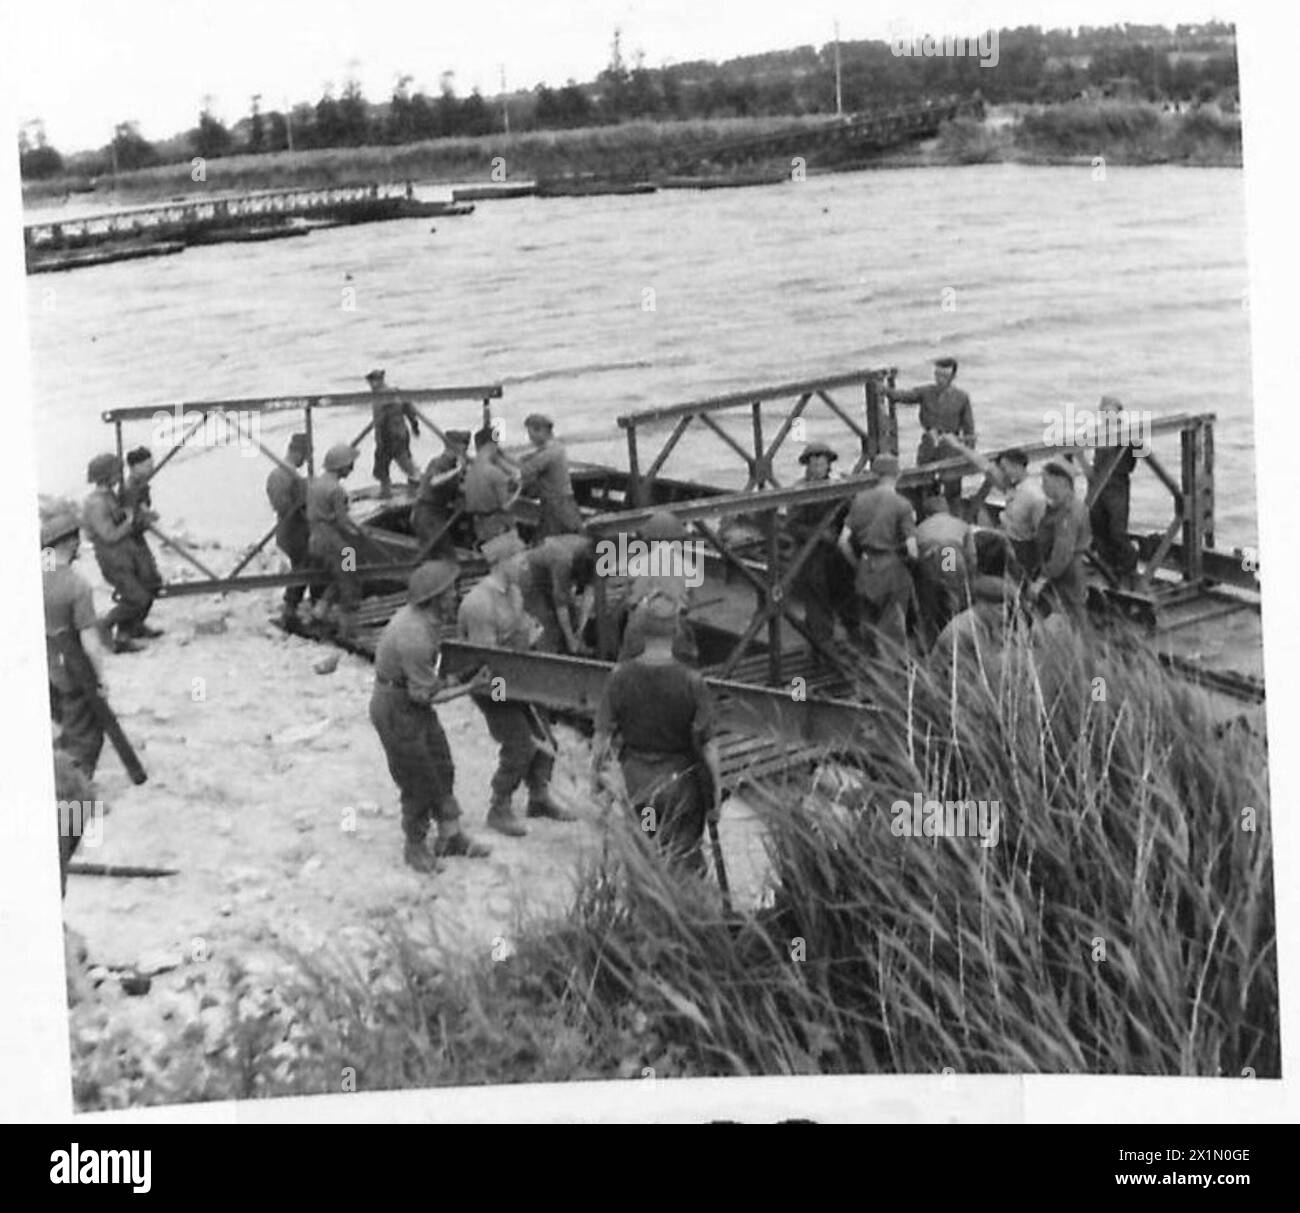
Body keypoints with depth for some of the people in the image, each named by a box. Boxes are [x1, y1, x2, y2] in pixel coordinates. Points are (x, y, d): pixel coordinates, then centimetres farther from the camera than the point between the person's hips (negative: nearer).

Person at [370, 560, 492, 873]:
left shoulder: (423, 616, -4)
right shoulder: (414, 638, -33)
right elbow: (425, 695, -23)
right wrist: (468, 688, -17)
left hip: (415, 702, 9)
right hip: (396, 709, -9)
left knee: (442, 769, 15)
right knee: (419, 782, 3)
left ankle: (451, 835, 29)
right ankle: (415, 846, 22)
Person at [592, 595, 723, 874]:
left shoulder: (621, 676, -14)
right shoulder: (691, 681, -19)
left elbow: (603, 735, -7)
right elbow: (708, 745, -15)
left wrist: (595, 774, 9)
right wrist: (717, 793, -4)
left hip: (637, 776, 2)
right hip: (681, 778, -2)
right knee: (684, 854, 11)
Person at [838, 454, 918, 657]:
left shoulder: (860, 499, 4)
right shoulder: (902, 505, -9)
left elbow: (843, 542, 2)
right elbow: (912, 549, -13)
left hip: (866, 570, 4)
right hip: (893, 569, -4)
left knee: (870, 627, 18)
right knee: (892, 633, 1)